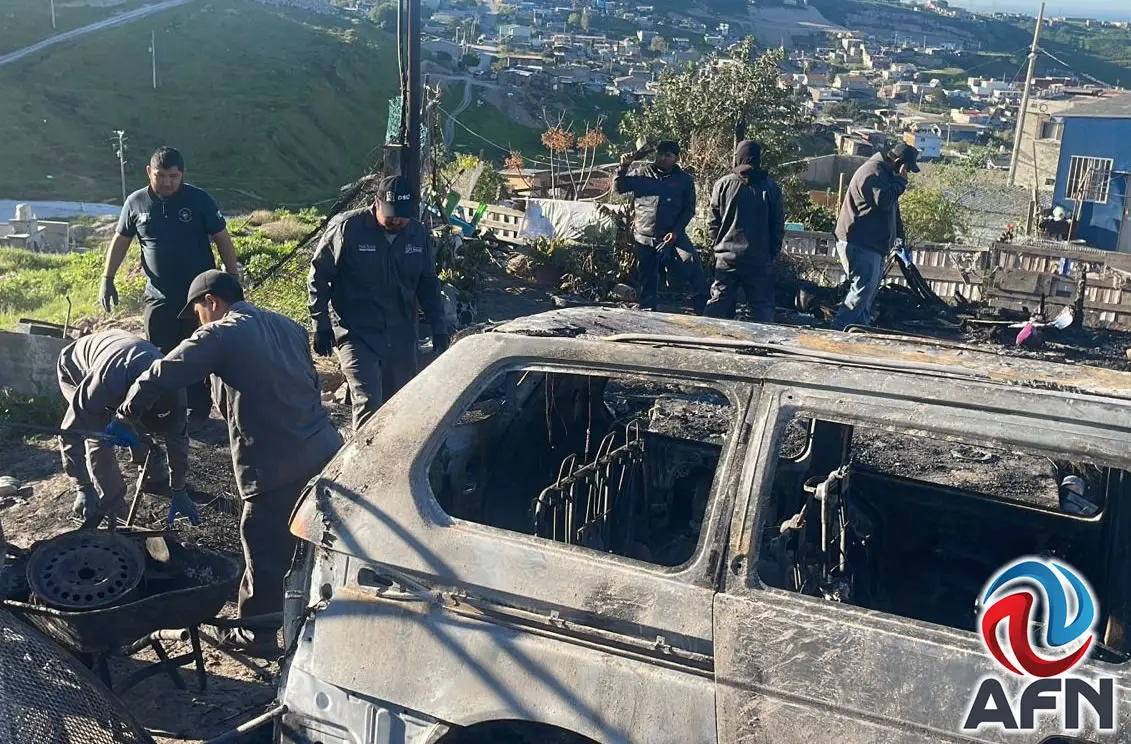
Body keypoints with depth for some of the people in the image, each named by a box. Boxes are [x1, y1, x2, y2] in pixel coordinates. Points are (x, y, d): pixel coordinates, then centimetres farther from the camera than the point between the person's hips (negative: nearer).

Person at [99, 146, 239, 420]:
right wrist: (107, 279, 6)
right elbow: (121, 240, 12)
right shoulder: (136, 202, 0)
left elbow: (222, 240, -2)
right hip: (158, 298, 2)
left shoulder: (199, 199, -6)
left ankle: (197, 416, 14)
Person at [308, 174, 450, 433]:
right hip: (357, 334, -5)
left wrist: (438, 326, 8)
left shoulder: (419, 235, 3)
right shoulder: (347, 228, -11)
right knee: (368, 405, -14)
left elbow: (428, 284, 13)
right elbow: (319, 275, -5)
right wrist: (321, 324, -7)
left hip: (401, 335, 5)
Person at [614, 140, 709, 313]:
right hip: (644, 238, 1)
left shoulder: (685, 179, 3)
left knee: (694, 270, -18)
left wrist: (676, 231, -11)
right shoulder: (642, 172, 5)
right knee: (647, 279, 9)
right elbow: (619, 188, 8)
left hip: (673, 236, -1)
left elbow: (689, 209, 2)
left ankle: (704, 310, -12)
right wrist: (623, 167, -8)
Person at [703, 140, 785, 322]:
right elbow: (778, 225, 3)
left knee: (718, 303, 7)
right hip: (760, 259, 0)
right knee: (763, 308, 6)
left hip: (727, 257, 0)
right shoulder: (771, 188, -1)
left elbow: (713, 222, -2)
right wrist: (772, 251, 13)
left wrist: (719, 245, 11)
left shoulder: (723, 184, -4)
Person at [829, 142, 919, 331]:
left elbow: (892, 208, 29)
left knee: (870, 290, 11)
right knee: (864, 288, -17)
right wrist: (900, 181, -11)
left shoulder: (885, 173, 21)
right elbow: (884, 201, -26)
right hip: (860, 243, -11)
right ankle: (837, 330, -17)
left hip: (874, 243, 11)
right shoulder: (873, 171, -13)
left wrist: (899, 235, 22)